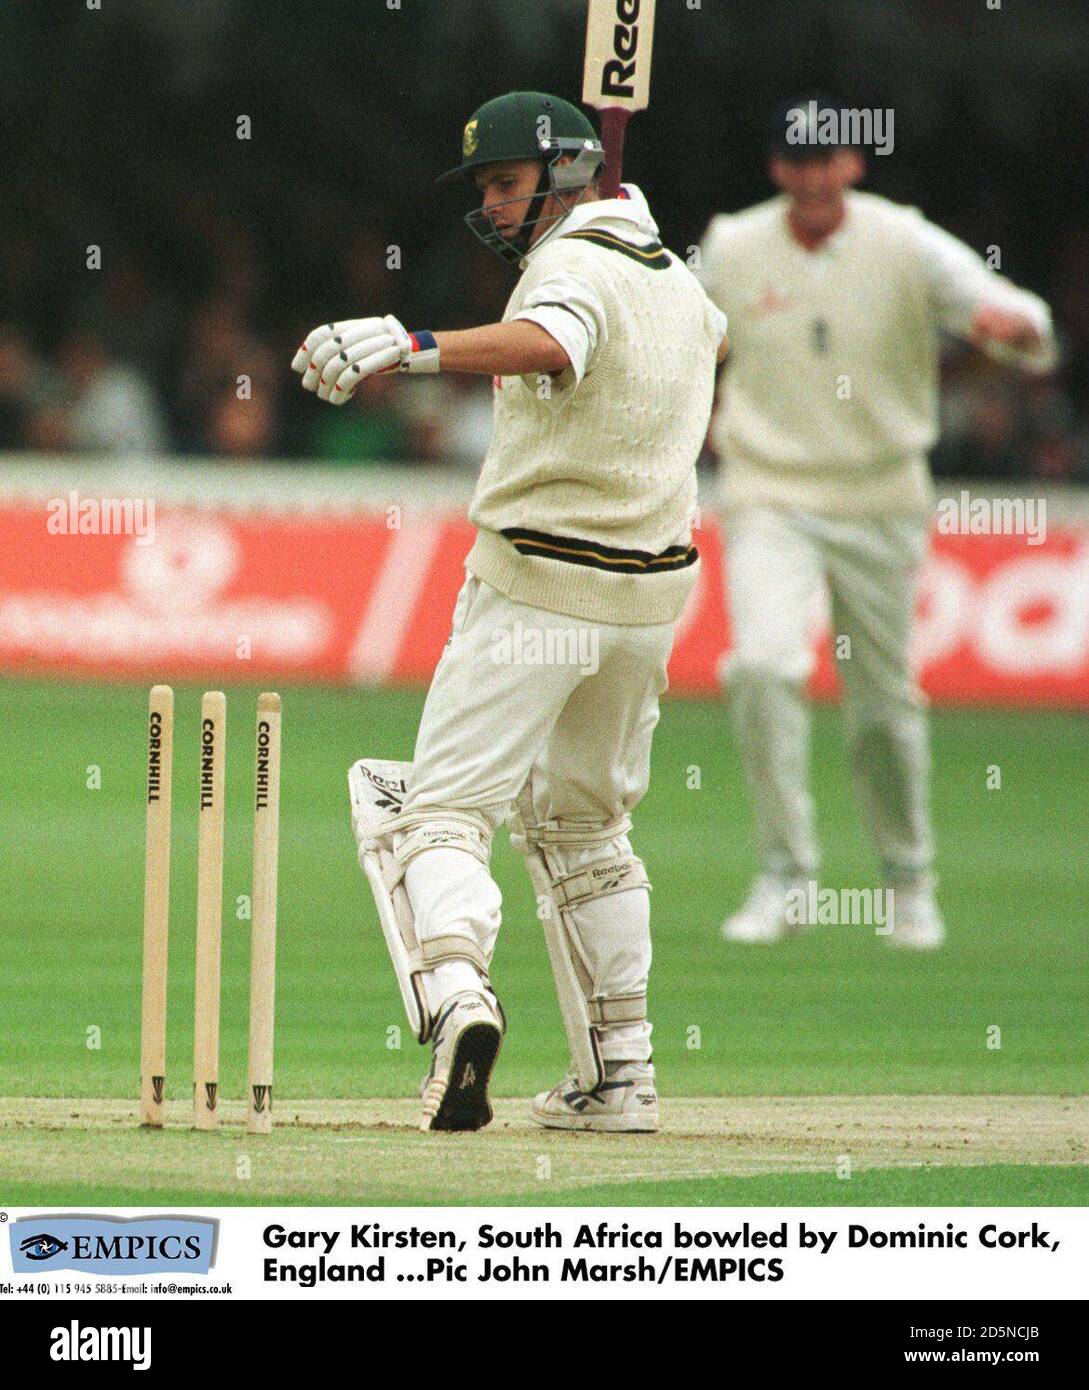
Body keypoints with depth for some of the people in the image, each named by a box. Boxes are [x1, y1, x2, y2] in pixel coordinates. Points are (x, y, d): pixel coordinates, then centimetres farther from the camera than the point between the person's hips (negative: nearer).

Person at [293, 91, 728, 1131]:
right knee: (582, 825, 21)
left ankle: (455, 994, -37)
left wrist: (405, 347, -50)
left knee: (443, 808, -11)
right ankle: (617, 1074, 19)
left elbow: (546, 344, -38)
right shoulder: (672, 277, 13)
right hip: (650, 590, 8)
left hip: (535, 586, -8)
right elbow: (708, 336, 38)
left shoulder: (573, 264, -13)